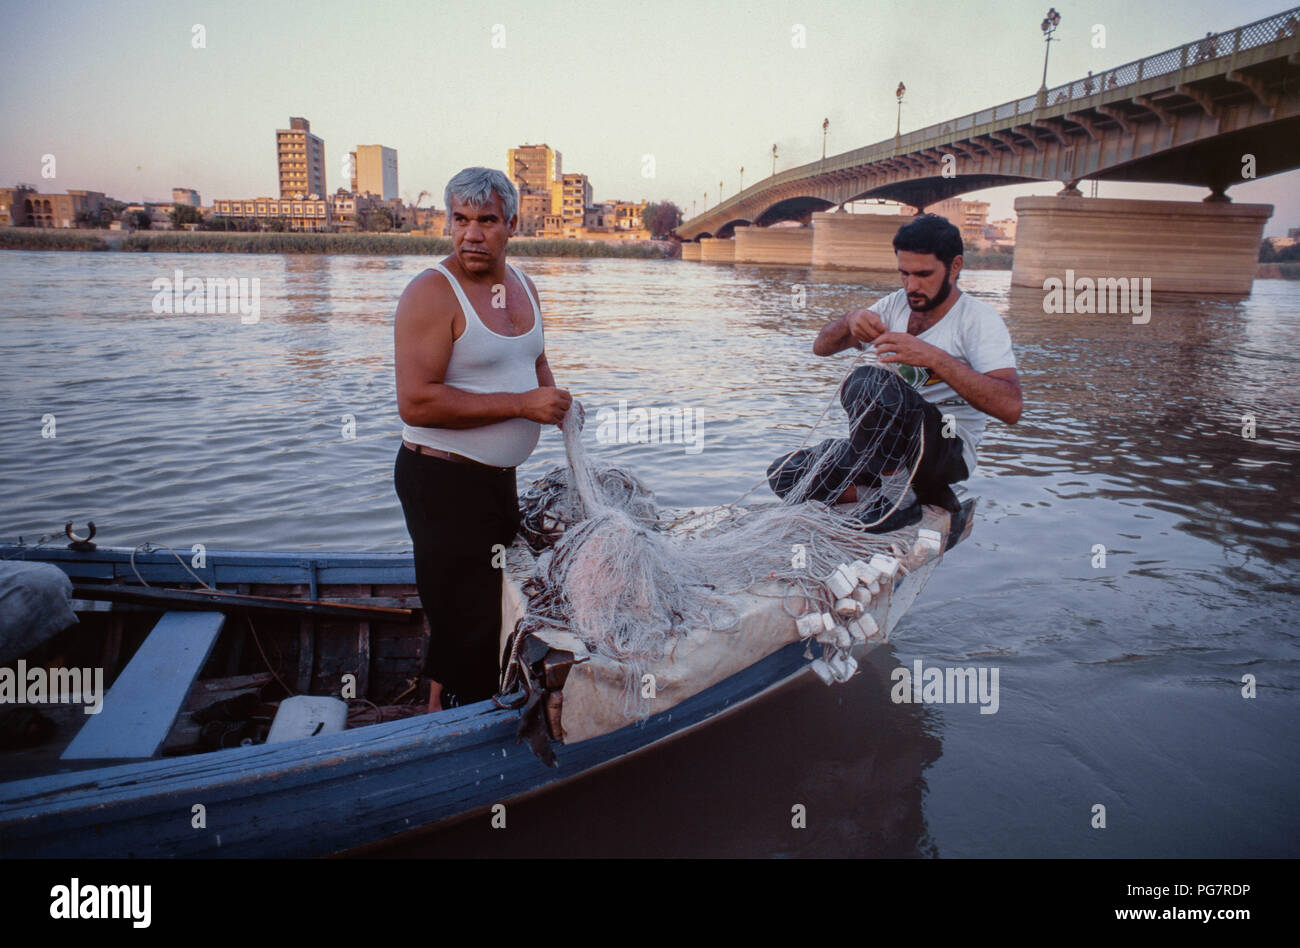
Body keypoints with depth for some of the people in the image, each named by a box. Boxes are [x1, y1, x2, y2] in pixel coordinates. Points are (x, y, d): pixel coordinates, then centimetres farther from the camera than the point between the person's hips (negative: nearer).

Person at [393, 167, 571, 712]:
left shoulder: (523, 287, 9)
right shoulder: (432, 293, -17)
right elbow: (416, 402, -25)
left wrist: (559, 407, 4)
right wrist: (521, 404, -25)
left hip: (499, 478, 9)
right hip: (444, 481, -9)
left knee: (495, 604, 20)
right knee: (467, 624, -3)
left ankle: (441, 713, 38)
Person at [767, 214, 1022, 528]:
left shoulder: (979, 319, -10)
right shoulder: (895, 305, 9)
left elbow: (1010, 407, -25)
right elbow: (822, 346, 5)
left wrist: (934, 357, -32)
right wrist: (850, 320, -18)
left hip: (949, 450, -7)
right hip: (893, 446, 8)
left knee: (868, 382, -33)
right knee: (783, 474, -4)